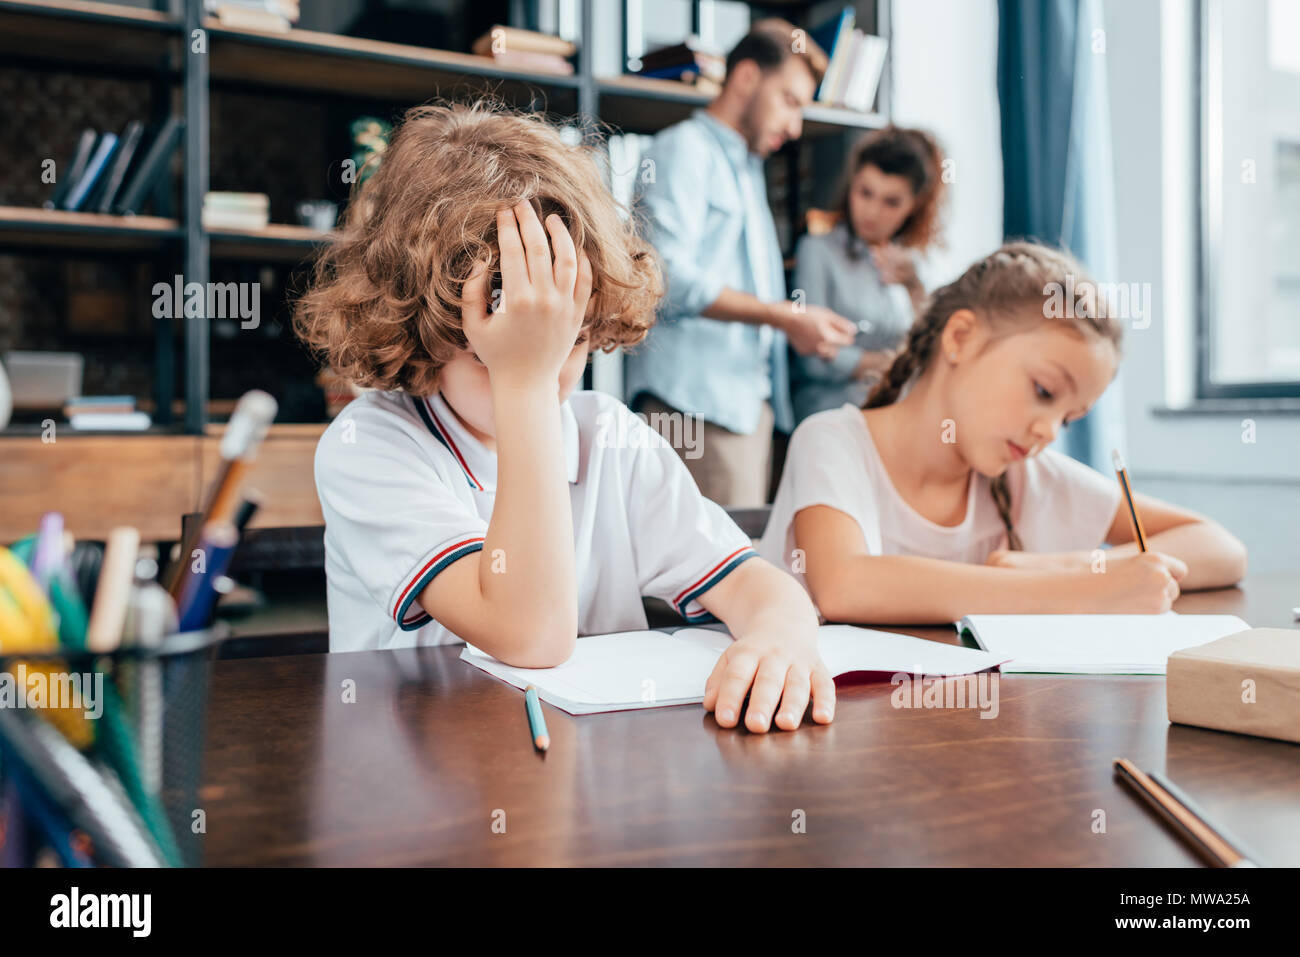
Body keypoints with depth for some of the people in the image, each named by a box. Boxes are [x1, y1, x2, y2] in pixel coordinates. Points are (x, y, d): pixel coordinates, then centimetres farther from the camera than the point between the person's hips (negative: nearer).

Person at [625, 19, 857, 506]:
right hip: (697, 397, -9)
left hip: (748, 397, 9)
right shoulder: (684, 148, -2)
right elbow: (670, 276, -16)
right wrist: (783, 316, -13)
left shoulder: (749, 169, 28)